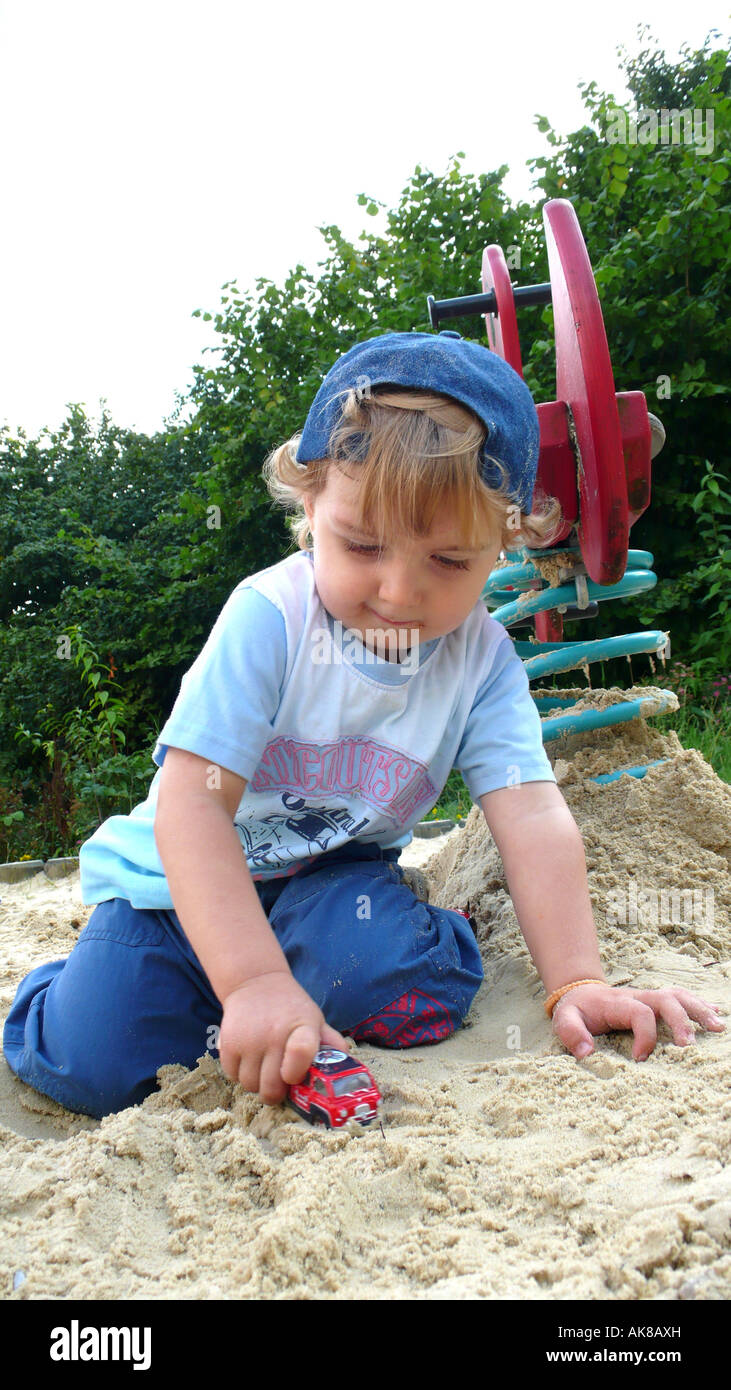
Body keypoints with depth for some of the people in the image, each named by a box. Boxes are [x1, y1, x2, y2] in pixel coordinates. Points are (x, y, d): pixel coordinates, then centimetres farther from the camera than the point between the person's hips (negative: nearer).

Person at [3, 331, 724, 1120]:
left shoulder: (483, 659, -14)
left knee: (403, 990, -29)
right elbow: (192, 802, -30)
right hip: (183, 877, -1)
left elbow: (531, 817, -18)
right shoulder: (269, 618, -26)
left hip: (331, 873, 2)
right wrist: (255, 980, -40)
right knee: (96, 1066, -15)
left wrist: (575, 984, -29)